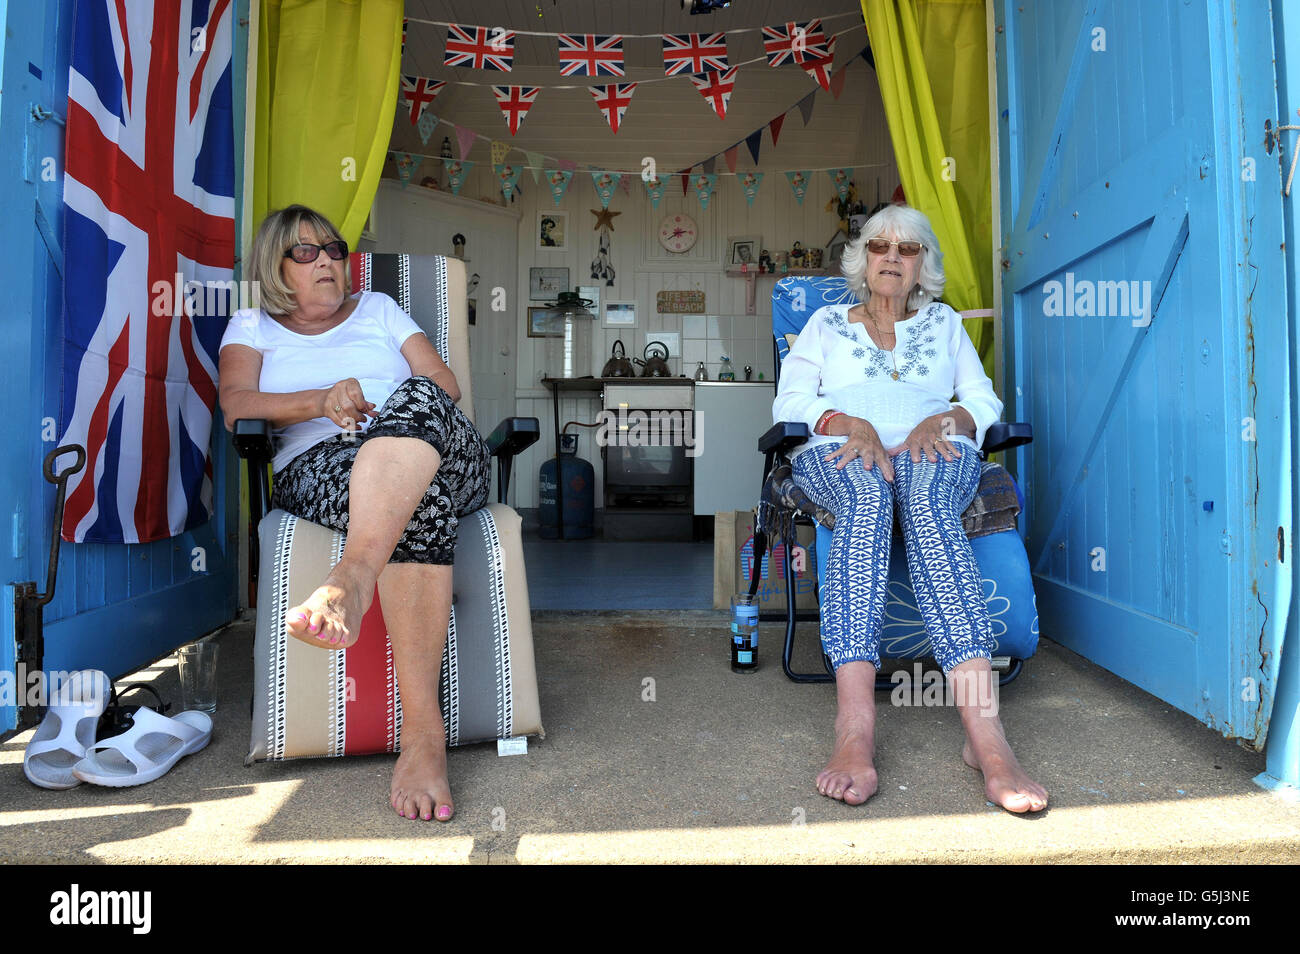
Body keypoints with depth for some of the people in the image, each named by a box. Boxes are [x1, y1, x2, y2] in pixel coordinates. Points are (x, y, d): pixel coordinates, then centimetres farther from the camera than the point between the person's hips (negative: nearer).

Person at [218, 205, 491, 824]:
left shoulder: (379, 309, 30)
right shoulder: (253, 325, 26)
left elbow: (446, 385, 19)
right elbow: (236, 405, 6)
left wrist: (397, 415, -3)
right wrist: (320, 402, -13)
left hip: (443, 452, 2)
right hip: (317, 467, -1)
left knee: (418, 397, -37)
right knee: (420, 501, -39)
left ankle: (351, 579, -58)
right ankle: (422, 729, -48)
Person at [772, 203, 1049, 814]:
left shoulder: (943, 323, 29)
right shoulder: (826, 322, 25)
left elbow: (984, 401, 17)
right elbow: (790, 400, 9)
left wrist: (940, 421, -7)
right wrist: (853, 424, -11)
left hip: (935, 453, 1)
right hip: (840, 453, -1)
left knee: (927, 504, -38)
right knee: (867, 499, -40)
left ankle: (985, 734, -52)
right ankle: (855, 734, -53)